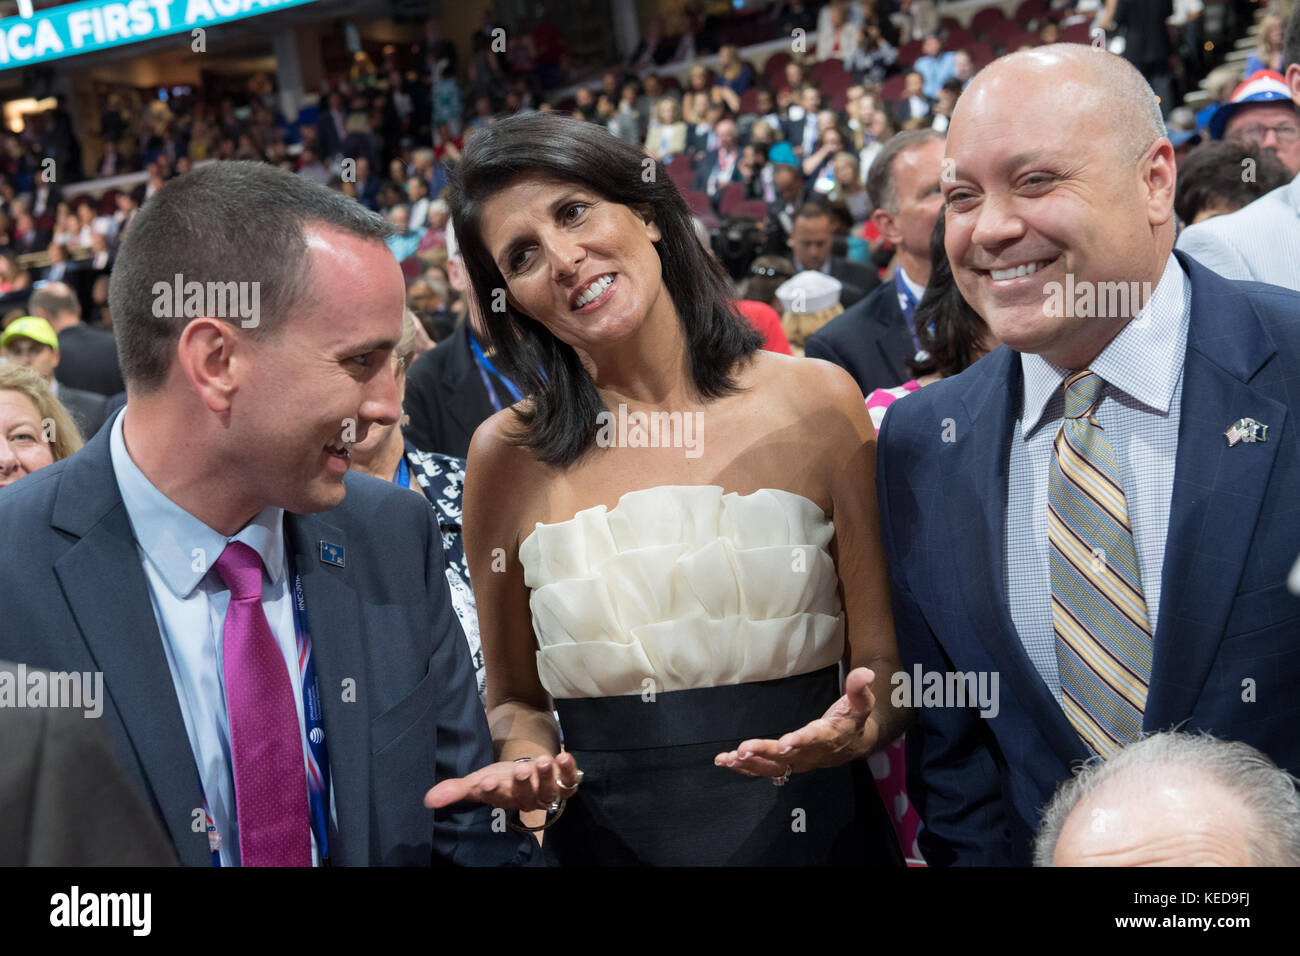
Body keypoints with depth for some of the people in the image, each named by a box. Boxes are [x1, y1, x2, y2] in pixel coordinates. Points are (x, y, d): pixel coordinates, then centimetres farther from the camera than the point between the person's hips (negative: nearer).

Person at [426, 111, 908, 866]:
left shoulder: (814, 401, -7)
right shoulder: (509, 455, -6)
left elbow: (887, 663, -3)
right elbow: (516, 701, 4)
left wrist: (858, 727, -24)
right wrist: (527, 759, -16)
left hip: (813, 826, 0)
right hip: (605, 836, 0)